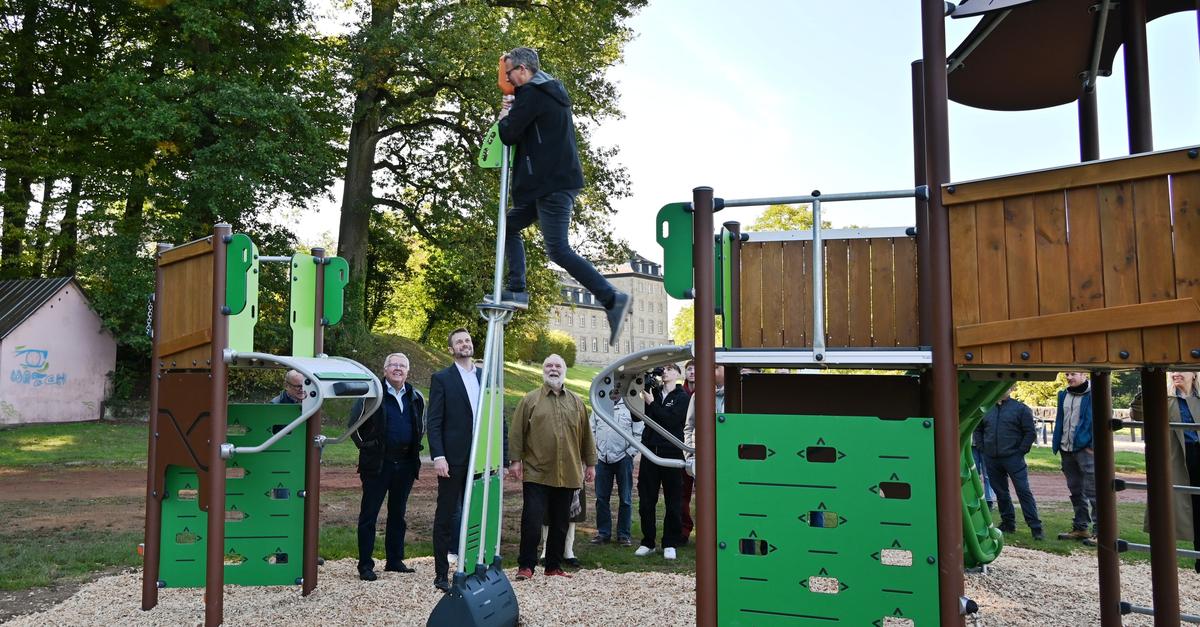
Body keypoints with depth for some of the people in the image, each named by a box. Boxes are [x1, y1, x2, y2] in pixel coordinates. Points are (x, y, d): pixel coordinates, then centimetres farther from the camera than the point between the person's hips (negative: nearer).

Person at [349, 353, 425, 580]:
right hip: (377, 463, -5)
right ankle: (365, 565, 8)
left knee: (398, 513, 13)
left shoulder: (415, 397, 8)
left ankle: (395, 560, 24)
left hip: (405, 464, 5)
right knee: (369, 513, 1)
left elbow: (422, 426, 22)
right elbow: (353, 423, 0)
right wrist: (364, 445, -2)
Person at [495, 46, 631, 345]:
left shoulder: (531, 93, -11)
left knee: (558, 250, -15)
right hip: (557, 182, 11)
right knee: (510, 226, 18)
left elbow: (509, 135, -12)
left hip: (553, 183, -11)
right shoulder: (554, 91, 19)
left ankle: (612, 298, -19)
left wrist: (504, 117, 9)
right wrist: (514, 110, 14)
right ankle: (516, 290, 14)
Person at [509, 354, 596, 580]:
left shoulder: (576, 402, 12)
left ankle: (554, 567, 21)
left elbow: (586, 435, 13)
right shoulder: (530, 400, 3)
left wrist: (590, 463, 11)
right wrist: (515, 460, -7)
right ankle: (526, 566, 7)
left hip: (567, 475, 3)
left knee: (560, 524, 10)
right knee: (532, 521, -5)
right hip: (536, 474, -3)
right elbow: (517, 432, 0)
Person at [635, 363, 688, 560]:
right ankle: (648, 542, 17)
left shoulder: (682, 397, 0)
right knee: (646, 501, 6)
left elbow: (672, 420, -16)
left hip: (671, 453, -3)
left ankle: (670, 544, 13)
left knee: (672, 502, 4)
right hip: (650, 451, 4)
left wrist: (651, 403, -14)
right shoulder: (654, 392, 10)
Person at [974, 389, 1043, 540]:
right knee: (1000, 492, 12)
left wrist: (1021, 451, -7)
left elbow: (1031, 432, -2)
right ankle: (1008, 524, 23)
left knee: (1024, 491, -8)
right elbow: (978, 430, 20)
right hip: (991, 460, 5)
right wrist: (982, 448, 9)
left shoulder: (1020, 408, -2)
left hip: (1013, 458, -5)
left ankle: (1036, 527, -4)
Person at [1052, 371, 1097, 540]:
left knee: (1092, 490, -7)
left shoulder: (1092, 395, -8)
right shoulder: (1064, 395, 14)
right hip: (1067, 450, 8)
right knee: (1075, 490, 14)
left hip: (1086, 450, -8)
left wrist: (1093, 445, -18)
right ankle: (1080, 527, 23)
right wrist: (1056, 444, 10)